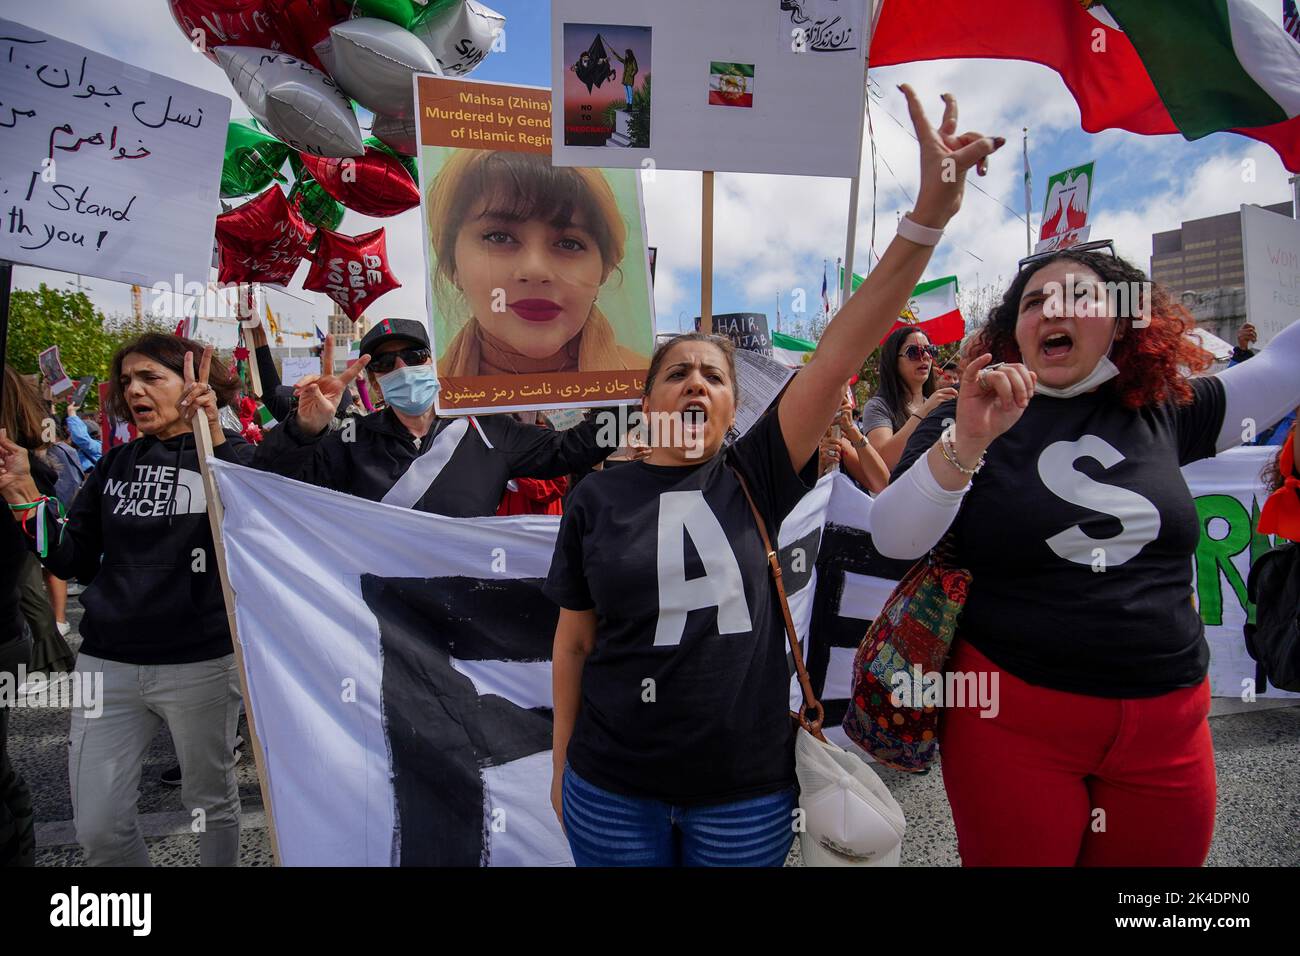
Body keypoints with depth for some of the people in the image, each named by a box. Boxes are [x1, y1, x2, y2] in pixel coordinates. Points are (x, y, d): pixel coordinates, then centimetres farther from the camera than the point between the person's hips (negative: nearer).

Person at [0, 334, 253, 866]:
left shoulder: (233, 456, -4)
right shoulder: (116, 466, 9)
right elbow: (72, 562, 9)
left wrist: (215, 441, -30)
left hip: (201, 663, -4)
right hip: (107, 663, 4)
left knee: (212, 802, 13)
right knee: (97, 830, 10)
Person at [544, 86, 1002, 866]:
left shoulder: (754, 477, -5)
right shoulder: (598, 497, -4)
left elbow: (840, 354, -16)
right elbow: (574, 641, 3)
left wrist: (930, 214, -22)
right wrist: (562, 763, 9)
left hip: (747, 791, 0)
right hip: (612, 788, 0)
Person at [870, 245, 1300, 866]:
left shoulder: (1163, 412, 6)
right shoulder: (968, 418, -5)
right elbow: (892, 540, -16)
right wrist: (967, 439, -29)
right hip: (1013, 718, -3)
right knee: (1015, 854, 10)